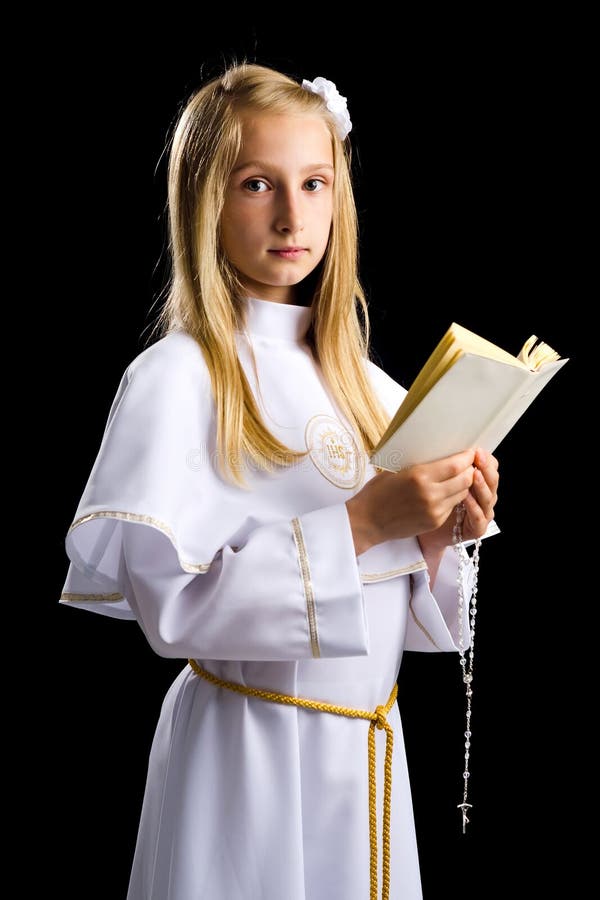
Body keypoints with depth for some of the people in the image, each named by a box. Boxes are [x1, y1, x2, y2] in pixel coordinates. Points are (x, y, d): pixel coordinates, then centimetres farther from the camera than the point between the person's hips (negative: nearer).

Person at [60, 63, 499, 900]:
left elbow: (403, 613, 10)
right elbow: (171, 595, -22)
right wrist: (358, 524, -24)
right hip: (248, 757, -6)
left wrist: (436, 532, -10)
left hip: (369, 749, 6)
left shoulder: (367, 385, 6)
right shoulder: (176, 377, -12)